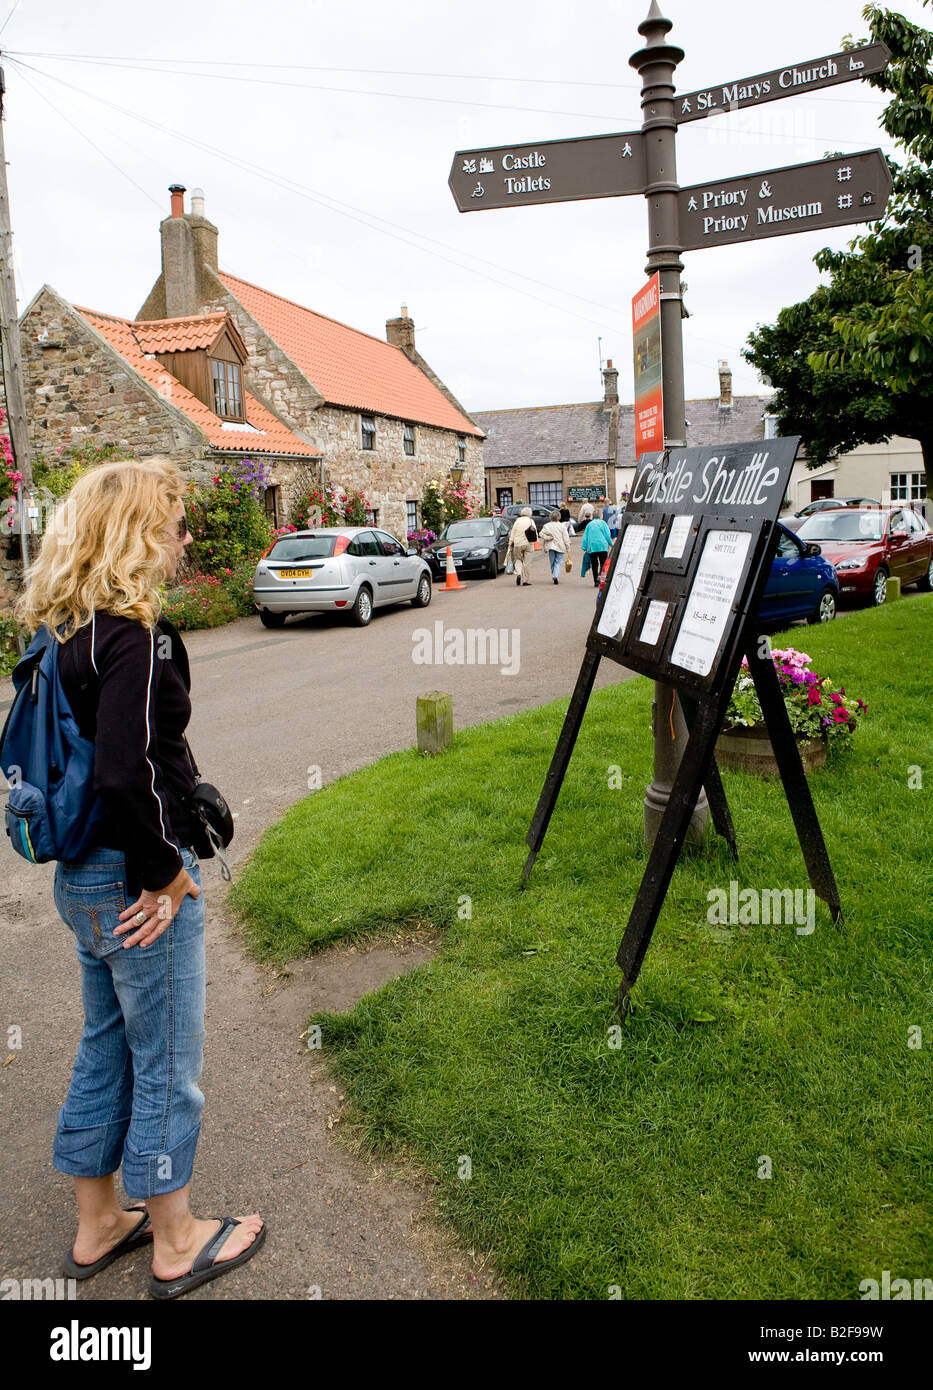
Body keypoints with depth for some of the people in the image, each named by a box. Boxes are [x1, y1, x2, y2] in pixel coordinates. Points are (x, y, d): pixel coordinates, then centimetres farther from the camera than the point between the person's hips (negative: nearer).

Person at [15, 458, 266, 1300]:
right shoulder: (134, 637, -22)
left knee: (107, 1050, 23)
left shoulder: (67, 630, 6)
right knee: (167, 1064, 9)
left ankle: (98, 1227, 41)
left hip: (84, 876, 9)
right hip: (136, 883, -9)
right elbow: (128, 773, -29)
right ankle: (176, 1245, 30)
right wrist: (161, 870, -16)